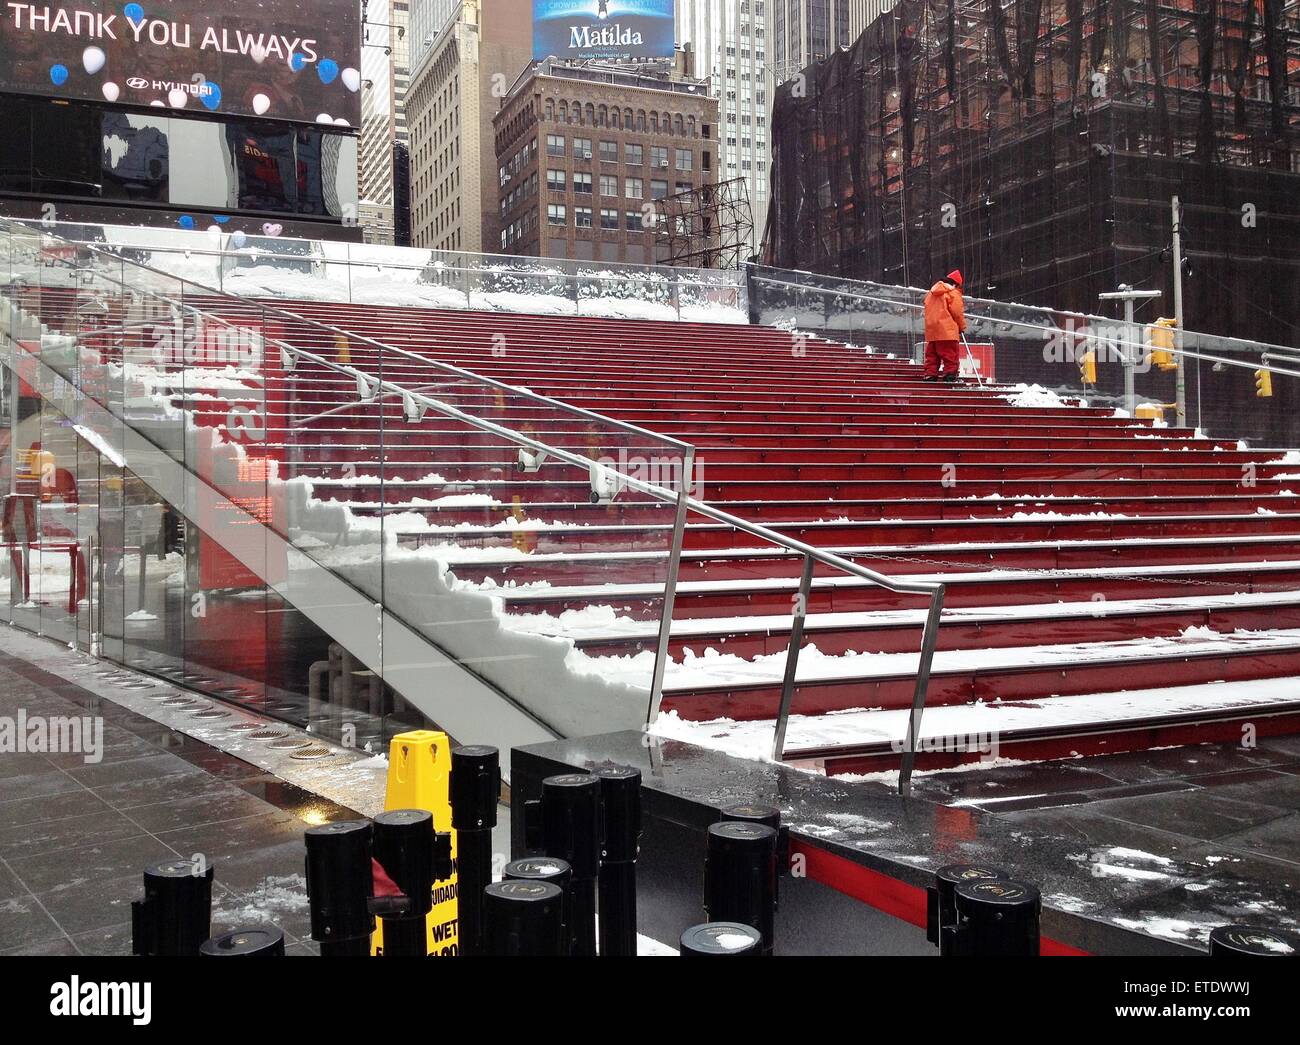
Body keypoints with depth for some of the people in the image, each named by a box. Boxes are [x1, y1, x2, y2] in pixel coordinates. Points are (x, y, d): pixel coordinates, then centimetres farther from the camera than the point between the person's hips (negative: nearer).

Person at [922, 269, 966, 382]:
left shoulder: (932, 292, 18)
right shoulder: (953, 293, -5)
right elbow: (957, 312, -9)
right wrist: (962, 327, 4)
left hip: (931, 331, 7)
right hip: (947, 331, -7)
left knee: (932, 355, 10)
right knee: (950, 356, -5)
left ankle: (930, 374, 7)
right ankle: (950, 373, -10)